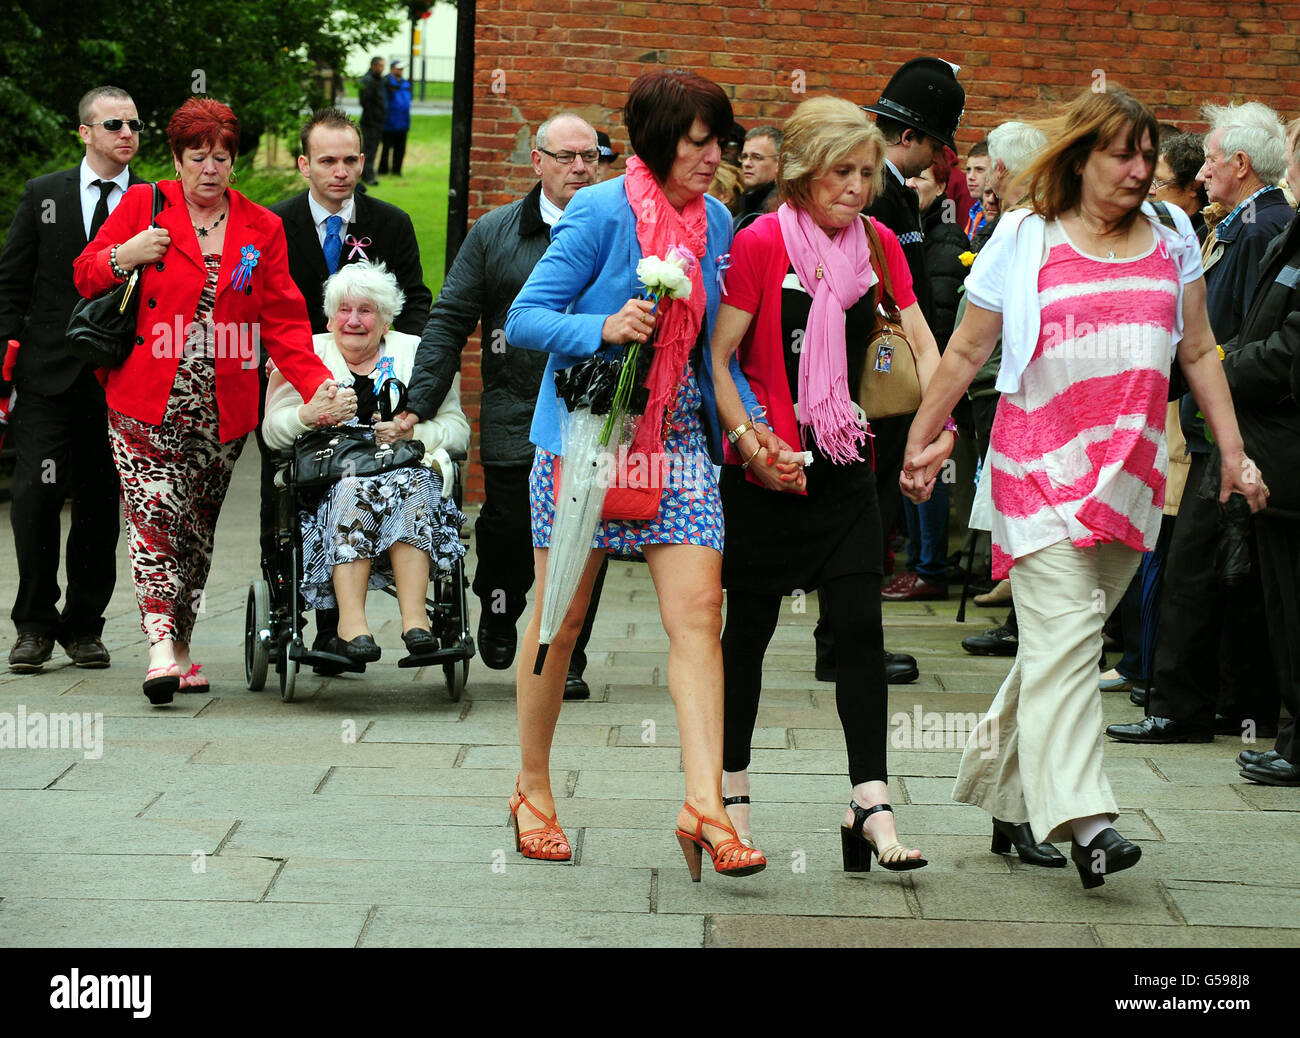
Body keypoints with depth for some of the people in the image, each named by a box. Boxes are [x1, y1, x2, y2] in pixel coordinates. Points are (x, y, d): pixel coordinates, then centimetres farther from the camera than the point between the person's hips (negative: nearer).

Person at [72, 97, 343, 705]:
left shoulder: (261, 228, 10)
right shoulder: (142, 206, 4)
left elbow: (284, 320, 6)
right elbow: (85, 277, 8)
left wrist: (318, 385, -8)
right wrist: (124, 258, -13)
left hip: (223, 408, 3)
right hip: (147, 404, -3)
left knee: (198, 528, 7)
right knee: (155, 514, -15)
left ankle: (181, 646, 17)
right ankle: (161, 644, -21)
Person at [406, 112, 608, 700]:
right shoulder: (494, 233, 8)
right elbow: (450, 320, 7)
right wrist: (419, 405, 0)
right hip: (515, 421, 0)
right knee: (509, 531, 3)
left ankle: (567, 661, 13)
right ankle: (499, 614, 34)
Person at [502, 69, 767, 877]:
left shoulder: (716, 222, 7)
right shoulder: (601, 213, -11)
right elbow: (525, 318, -11)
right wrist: (604, 329, -27)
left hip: (677, 439, 4)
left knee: (698, 611, -10)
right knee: (561, 618, 6)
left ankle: (704, 802, -12)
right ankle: (534, 789, 23)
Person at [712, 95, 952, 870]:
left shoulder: (878, 243, 5)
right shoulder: (762, 242, -9)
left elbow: (923, 347, 3)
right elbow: (717, 359, -9)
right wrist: (751, 442, -17)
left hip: (846, 465, 4)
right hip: (767, 469, -3)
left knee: (862, 628, -5)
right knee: (750, 628, 8)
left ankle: (871, 805, -5)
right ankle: (731, 786, 23)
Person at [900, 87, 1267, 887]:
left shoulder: (1171, 243, 13)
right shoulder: (1025, 240, 3)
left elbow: (1199, 352, 18)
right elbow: (966, 352, 9)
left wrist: (1233, 451, 10)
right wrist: (922, 440, 10)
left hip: (1131, 472, 4)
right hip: (1041, 462, -4)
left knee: (1064, 639, 7)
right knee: (1064, 633, -15)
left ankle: (1006, 794, 21)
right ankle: (1081, 818, -23)